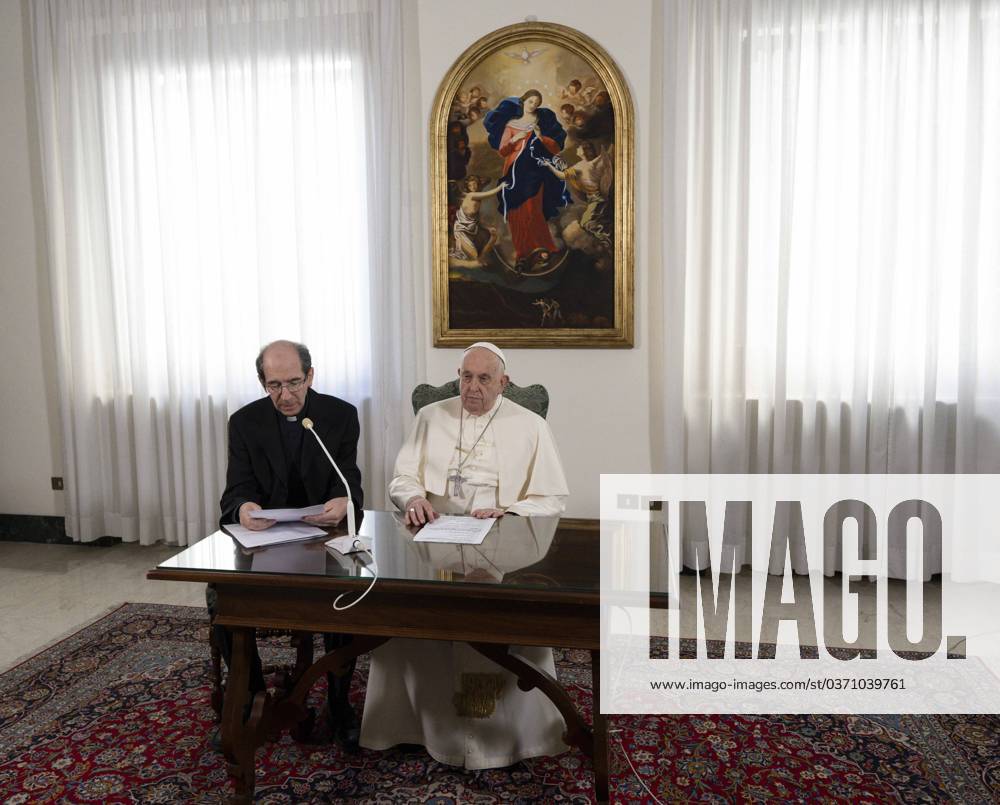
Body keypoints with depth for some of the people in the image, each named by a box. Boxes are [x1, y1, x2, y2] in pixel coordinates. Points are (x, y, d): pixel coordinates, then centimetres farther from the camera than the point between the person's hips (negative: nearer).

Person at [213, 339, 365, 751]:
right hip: (264, 534, 2)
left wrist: (344, 502, -33)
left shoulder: (341, 415, -2)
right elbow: (236, 490, -6)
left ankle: (339, 702, -6)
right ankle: (250, 697, 0)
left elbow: (350, 483, -7)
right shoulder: (245, 422, 0)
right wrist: (243, 508, -33)